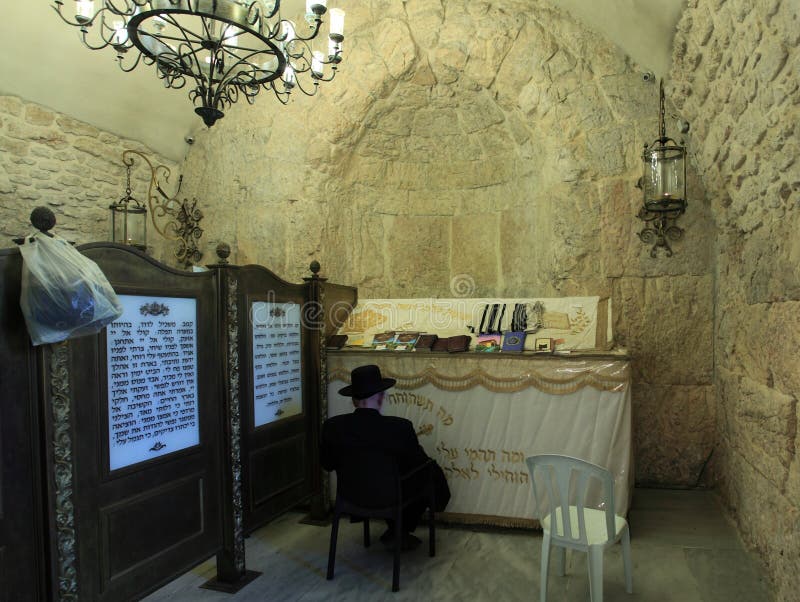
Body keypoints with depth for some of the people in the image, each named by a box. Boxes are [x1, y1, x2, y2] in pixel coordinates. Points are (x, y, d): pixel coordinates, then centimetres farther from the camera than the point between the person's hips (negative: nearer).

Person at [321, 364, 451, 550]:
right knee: (431, 474, 20)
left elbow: (328, 464, 0)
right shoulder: (400, 427, -25)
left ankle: (395, 531, 32)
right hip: (391, 498, -4)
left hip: (352, 497, 5)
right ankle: (399, 532, 24)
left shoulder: (332, 426, -16)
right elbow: (419, 463, -11)